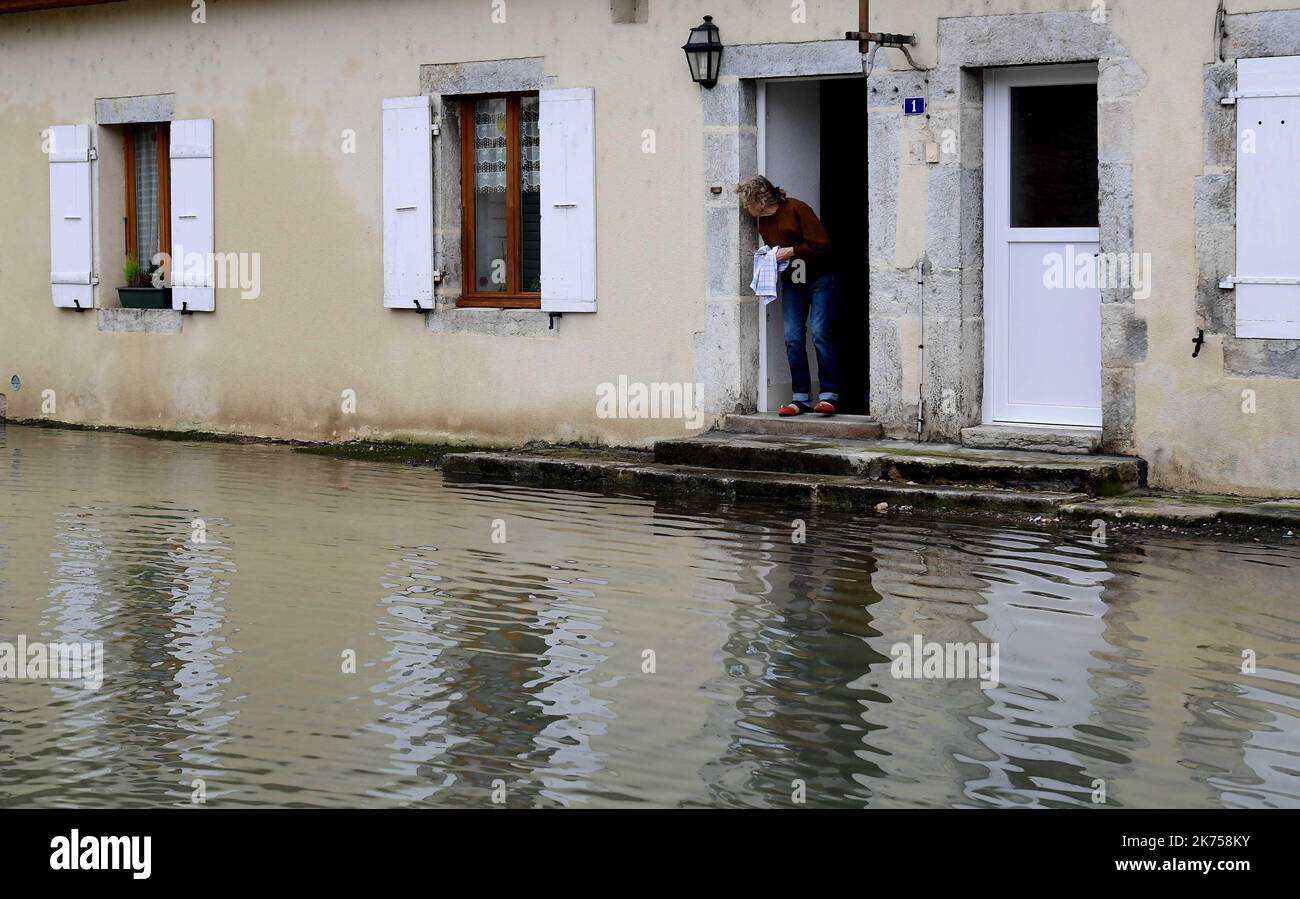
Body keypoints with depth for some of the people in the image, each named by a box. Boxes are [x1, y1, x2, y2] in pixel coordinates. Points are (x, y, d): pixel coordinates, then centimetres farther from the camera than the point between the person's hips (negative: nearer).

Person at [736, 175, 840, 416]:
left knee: (820, 333, -13)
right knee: (793, 338, -4)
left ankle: (828, 395, -8)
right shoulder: (763, 222, 7)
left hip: (820, 279, -7)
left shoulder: (796, 209, -16)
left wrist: (791, 251, -20)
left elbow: (822, 244, -19)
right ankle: (801, 398, -1)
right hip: (792, 283, 7)